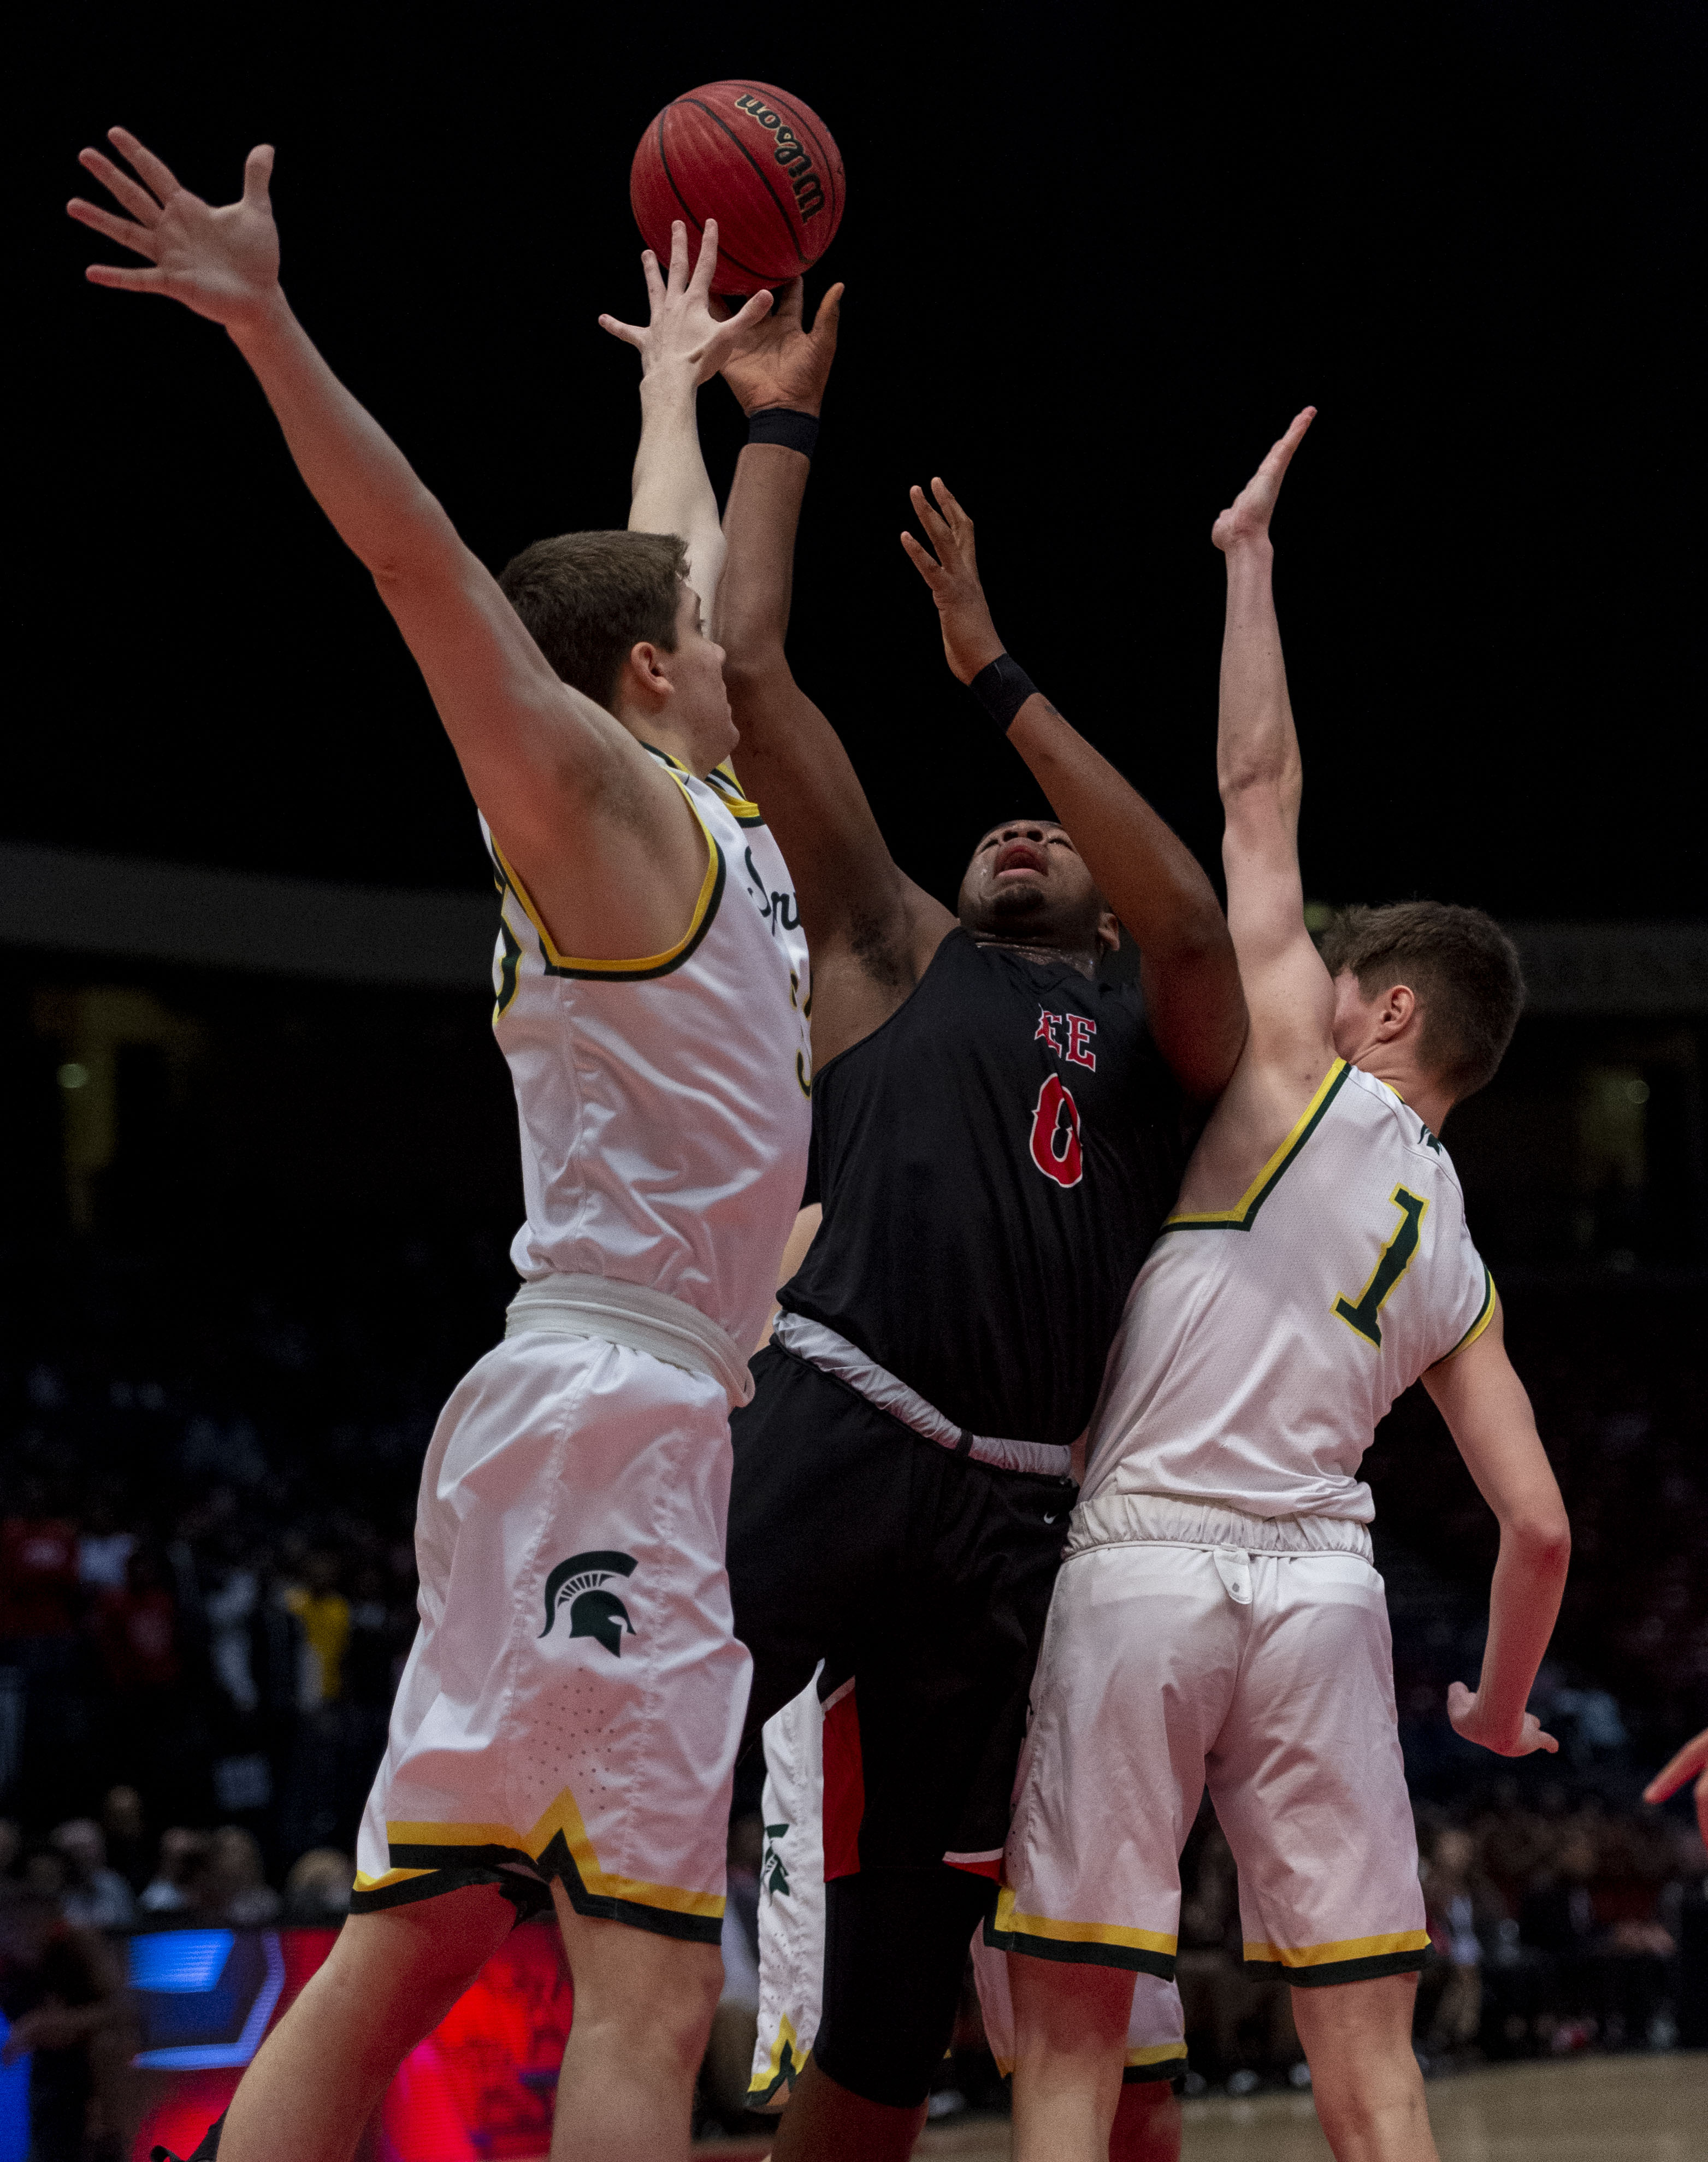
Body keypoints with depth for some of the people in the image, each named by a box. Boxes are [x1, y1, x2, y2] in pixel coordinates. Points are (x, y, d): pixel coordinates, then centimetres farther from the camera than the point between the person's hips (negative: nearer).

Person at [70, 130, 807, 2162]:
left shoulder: (704, 812, 20)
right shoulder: (604, 800, -3)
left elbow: (667, 572, 40)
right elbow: (423, 560, -16)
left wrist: (678, 387, 54)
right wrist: (271, 329, -27)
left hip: (609, 1418, 10)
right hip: (615, 1406, -10)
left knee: (408, 1944, 2)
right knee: (645, 1987, -17)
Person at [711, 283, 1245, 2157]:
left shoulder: (1163, 1048, 21)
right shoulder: (894, 952, 20)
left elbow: (1191, 920, -3)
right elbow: (747, 667, 14)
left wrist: (994, 677, -2)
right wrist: (779, 424, 16)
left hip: (1006, 1508, 3)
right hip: (828, 1423, -3)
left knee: (901, 1969, 5)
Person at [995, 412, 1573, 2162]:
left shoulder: (1305, 1081, 5)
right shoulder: (1454, 1266, 18)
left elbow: (1260, 795, 7)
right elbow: (1540, 1525, 13)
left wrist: (1247, 555, 15)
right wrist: (1500, 1706, 30)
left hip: (1142, 1564, -5)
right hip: (1321, 1581, 5)